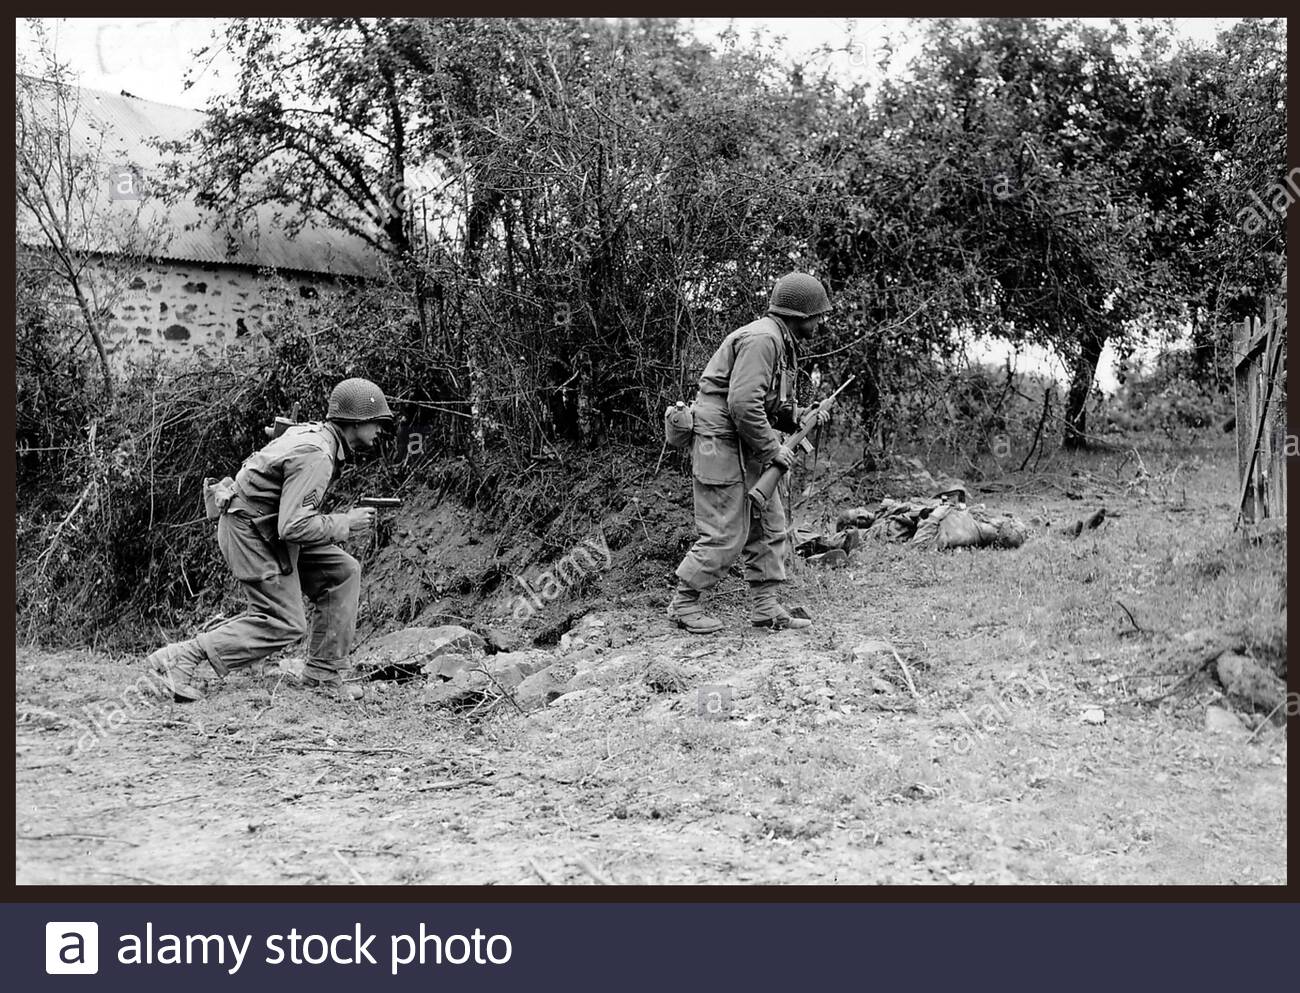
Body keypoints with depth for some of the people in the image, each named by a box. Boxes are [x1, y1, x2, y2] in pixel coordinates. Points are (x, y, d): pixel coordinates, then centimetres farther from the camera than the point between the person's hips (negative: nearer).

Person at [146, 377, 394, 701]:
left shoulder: (315, 433, 7)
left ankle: (323, 675, 10)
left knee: (343, 572, 7)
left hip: (267, 528, 10)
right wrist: (346, 523, -16)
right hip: (252, 532, -10)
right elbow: (294, 527, -29)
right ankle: (183, 659, -9)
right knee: (284, 624, -9)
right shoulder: (315, 456, -24)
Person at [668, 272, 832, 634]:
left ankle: (766, 606, 18)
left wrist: (800, 416, 5)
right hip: (722, 445, -11)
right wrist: (772, 448, -19)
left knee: (769, 528, 11)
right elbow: (743, 404, -28)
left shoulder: (779, 342, 15)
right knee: (726, 535, -6)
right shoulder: (761, 339, -19)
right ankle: (683, 604, 8)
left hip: (749, 450, 11)